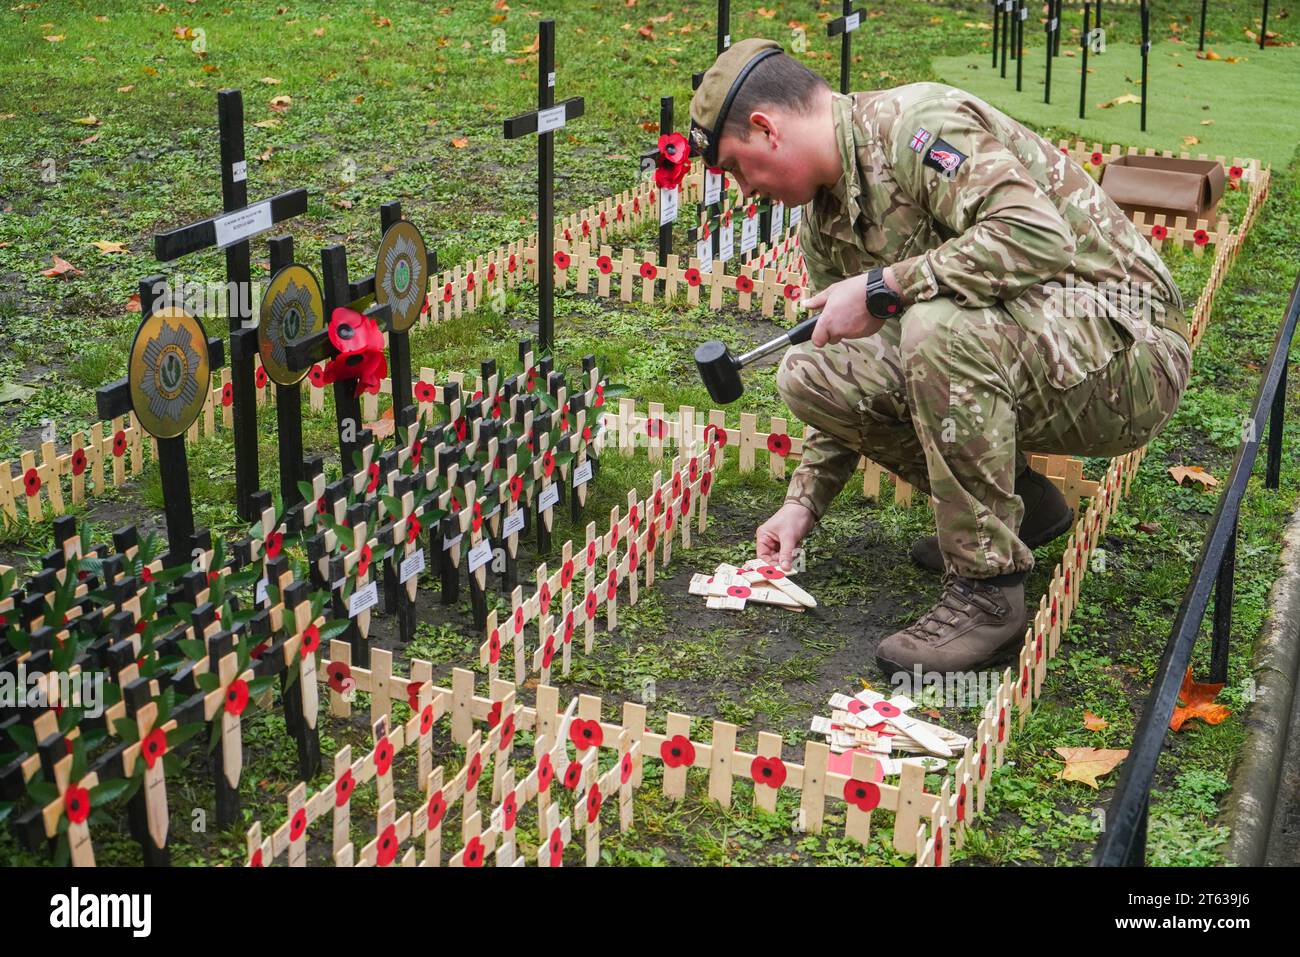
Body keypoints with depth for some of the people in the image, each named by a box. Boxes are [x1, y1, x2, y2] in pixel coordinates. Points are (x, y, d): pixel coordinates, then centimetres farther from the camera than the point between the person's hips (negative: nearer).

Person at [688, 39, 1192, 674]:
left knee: (939, 325, -36)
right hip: (997, 352, 9)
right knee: (808, 374, -4)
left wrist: (883, 287, -27)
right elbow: (851, 380, 19)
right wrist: (804, 502, 14)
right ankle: (1016, 504, 11)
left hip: (1125, 345, -9)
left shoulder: (916, 123, -18)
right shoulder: (821, 222, 10)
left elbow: (1041, 237, -34)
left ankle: (986, 592, -20)